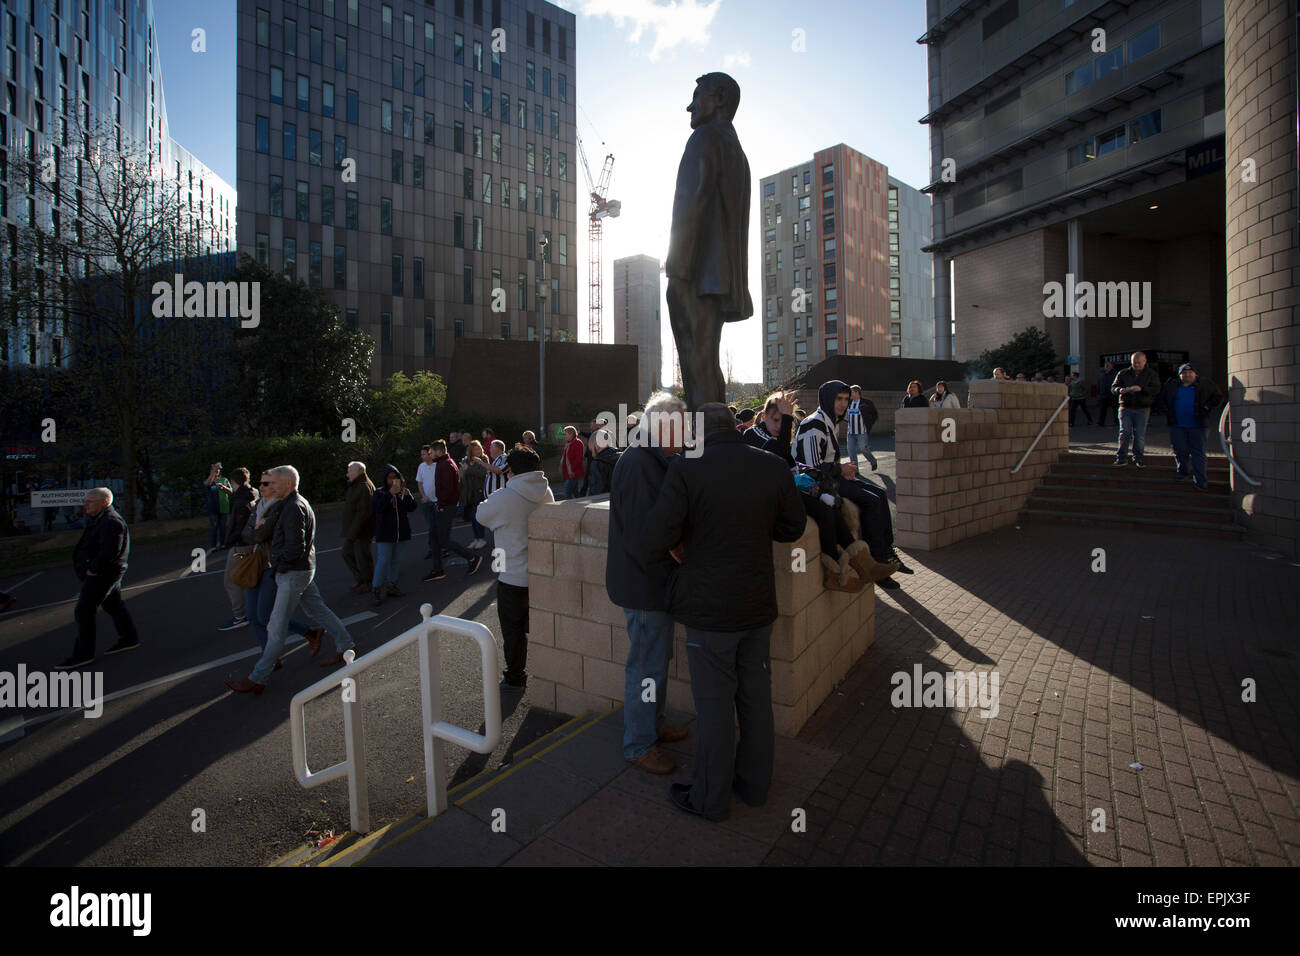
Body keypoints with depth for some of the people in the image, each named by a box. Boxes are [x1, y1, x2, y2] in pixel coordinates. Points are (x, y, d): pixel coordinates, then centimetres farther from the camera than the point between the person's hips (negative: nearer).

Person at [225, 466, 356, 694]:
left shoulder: (294, 508, -20)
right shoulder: (297, 504, 13)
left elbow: (295, 548, -24)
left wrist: (274, 568, -13)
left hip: (293, 573, -10)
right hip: (303, 570, 10)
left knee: (276, 626, -4)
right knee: (318, 609, 18)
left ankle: (257, 679, 4)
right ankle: (344, 646, 26)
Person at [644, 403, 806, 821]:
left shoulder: (686, 470, -18)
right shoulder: (774, 468, -4)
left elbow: (654, 542, -23)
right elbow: (793, 527, 8)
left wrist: (673, 545, -2)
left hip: (711, 609, -4)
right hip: (759, 604, 5)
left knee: (714, 703, 10)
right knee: (756, 696, 20)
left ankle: (711, 798, 28)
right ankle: (754, 783, 38)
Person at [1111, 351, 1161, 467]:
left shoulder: (1151, 374, 5)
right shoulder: (1123, 373, 9)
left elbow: (1156, 389, -6)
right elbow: (1113, 387, 6)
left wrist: (1141, 388, -24)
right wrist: (1120, 390, -18)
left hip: (1142, 409, 0)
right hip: (1126, 408, 0)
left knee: (1140, 435, 1)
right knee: (1124, 432, -7)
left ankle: (1138, 459, 10)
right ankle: (1122, 458, -3)